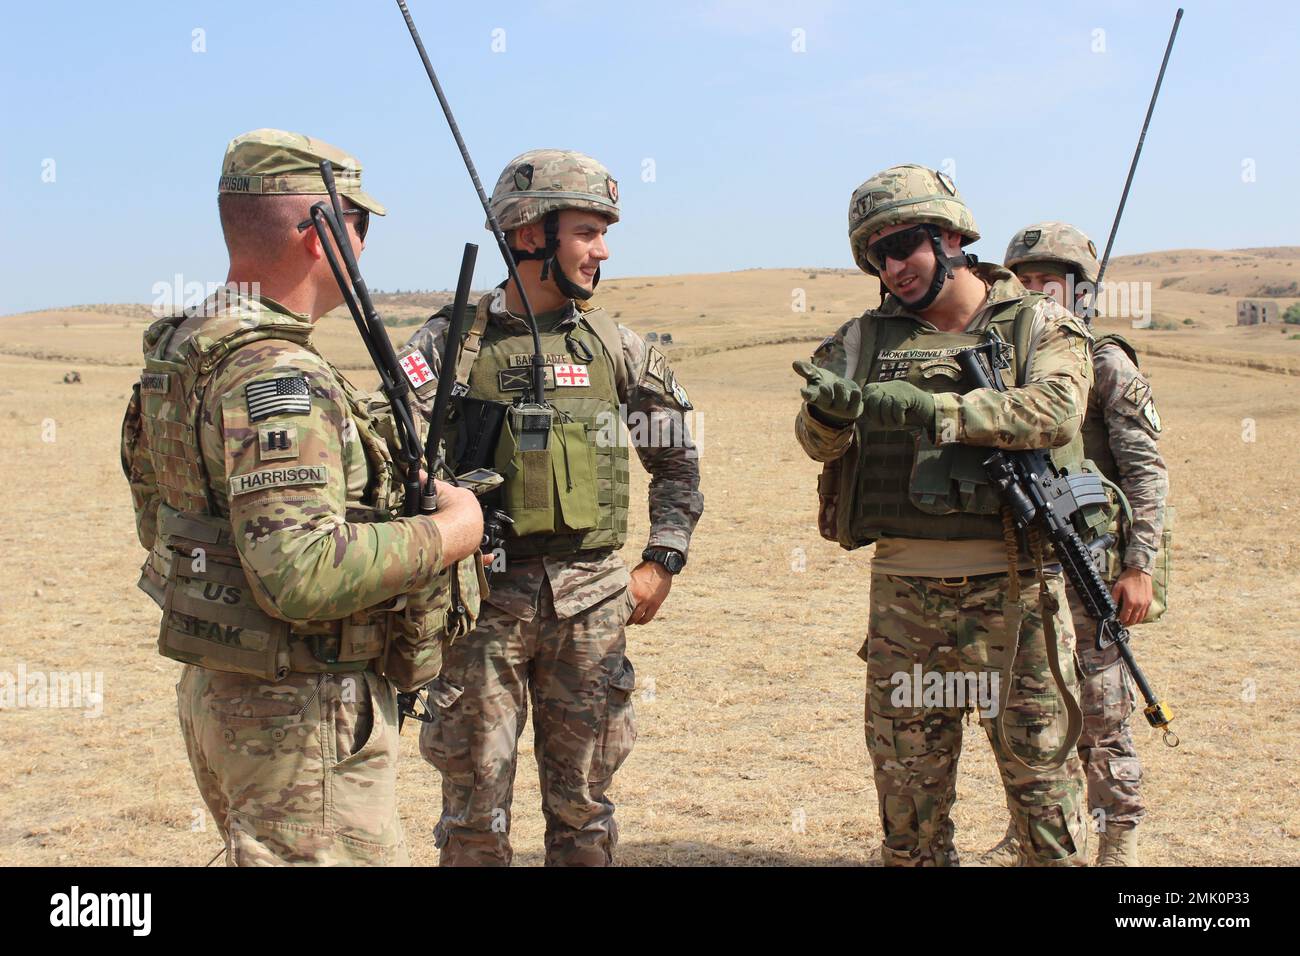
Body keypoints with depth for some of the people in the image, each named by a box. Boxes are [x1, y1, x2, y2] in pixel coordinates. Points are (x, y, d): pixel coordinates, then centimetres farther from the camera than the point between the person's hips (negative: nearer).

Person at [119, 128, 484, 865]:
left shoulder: (181, 351, 7)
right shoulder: (273, 375, -23)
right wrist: (451, 533, -19)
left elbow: (158, 519, 18)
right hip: (300, 719, -10)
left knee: (262, 852, 25)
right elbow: (301, 573, -33)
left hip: (216, 692, 10)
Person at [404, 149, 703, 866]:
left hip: (590, 599, 3)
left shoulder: (616, 347, 6)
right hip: (483, 598, -2)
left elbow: (677, 458, 14)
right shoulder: (452, 342, -4)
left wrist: (661, 563, 7)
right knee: (476, 800, 6)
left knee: (581, 800, 13)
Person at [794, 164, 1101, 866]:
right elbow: (817, 440, -1)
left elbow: (1054, 412, -19)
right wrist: (830, 409, -25)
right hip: (902, 590, 3)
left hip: (1011, 590, -3)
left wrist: (924, 409, -28)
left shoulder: (1041, 327, -1)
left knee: (1039, 765, 6)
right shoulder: (866, 338, 8)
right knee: (906, 774, 12)